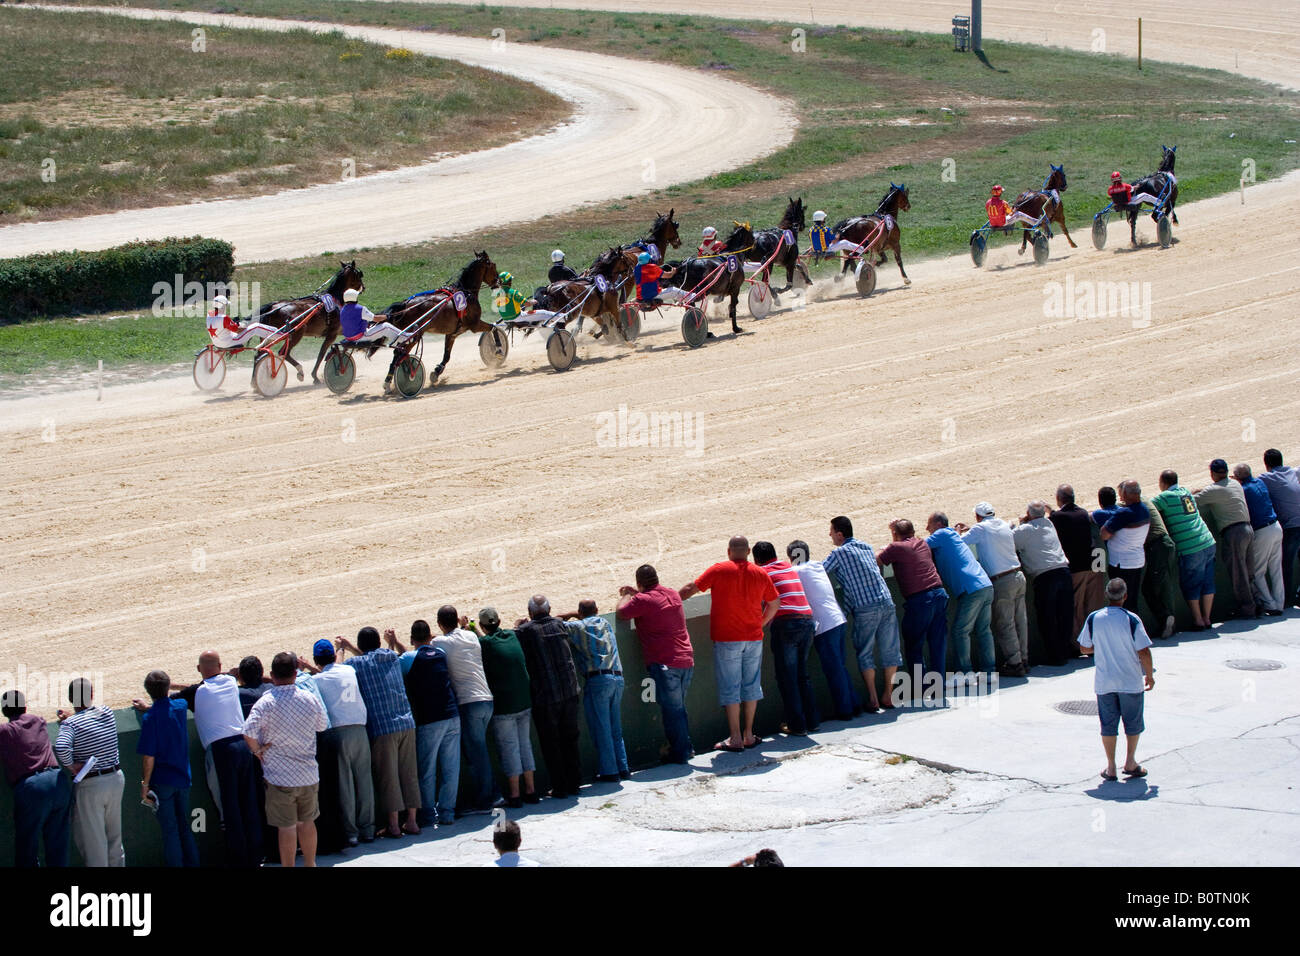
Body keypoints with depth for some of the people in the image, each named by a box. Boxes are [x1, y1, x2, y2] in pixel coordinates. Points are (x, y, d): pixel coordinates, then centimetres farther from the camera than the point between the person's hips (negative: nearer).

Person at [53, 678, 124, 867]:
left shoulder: (70, 724, -17)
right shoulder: (107, 713, -2)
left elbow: (61, 747, -35)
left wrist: (71, 765, -18)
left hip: (90, 786, -5)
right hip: (116, 778, 5)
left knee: (92, 839, 7)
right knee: (114, 834, 23)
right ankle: (117, 863, 36)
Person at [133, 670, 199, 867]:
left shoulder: (149, 718, -16)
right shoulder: (181, 707, -2)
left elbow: (149, 757, -17)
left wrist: (145, 784, -10)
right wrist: (149, 707, 34)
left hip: (162, 782, -5)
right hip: (183, 777, 5)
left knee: (169, 831, 2)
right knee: (185, 828, 16)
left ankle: (175, 863, 4)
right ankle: (192, 863, 19)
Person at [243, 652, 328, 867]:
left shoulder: (266, 702, -14)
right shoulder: (310, 699, -2)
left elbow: (249, 732, -26)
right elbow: (322, 726, 14)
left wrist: (258, 751, -9)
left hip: (280, 777, -4)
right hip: (309, 774, 4)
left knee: (287, 826, 3)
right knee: (307, 821, 19)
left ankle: (288, 866, 11)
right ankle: (310, 864, 30)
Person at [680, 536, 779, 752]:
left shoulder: (719, 570, -6)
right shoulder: (760, 574, 5)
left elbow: (691, 589, -5)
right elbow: (774, 603, 13)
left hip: (727, 639, -4)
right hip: (754, 637, 4)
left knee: (730, 687, 0)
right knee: (751, 685, 12)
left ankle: (735, 738, -1)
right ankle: (748, 735, 16)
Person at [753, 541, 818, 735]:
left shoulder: (762, 572, 3)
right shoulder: (789, 567, 21)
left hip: (786, 623, -6)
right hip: (808, 620, 6)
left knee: (787, 677, 1)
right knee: (802, 674, 17)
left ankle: (797, 725, -1)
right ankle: (811, 721, 18)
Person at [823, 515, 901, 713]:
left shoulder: (839, 553, -2)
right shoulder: (867, 548, 18)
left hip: (865, 608, -5)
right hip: (886, 602, 5)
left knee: (865, 654, 4)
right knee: (889, 650, 12)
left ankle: (873, 701, 0)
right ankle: (888, 697, 18)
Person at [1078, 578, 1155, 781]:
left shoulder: (1093, 619, -6)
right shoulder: (1131, 620, -14)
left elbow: (1085, 648, 2)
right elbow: (1144, 652, -13)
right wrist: (1149, 675, 1)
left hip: (1104, 682, 2)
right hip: (1131, 681, -2)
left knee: (1108, 724, 9)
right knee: (1133, 722, 14)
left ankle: (1110, 767, 10)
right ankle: (1130, 762, 17)